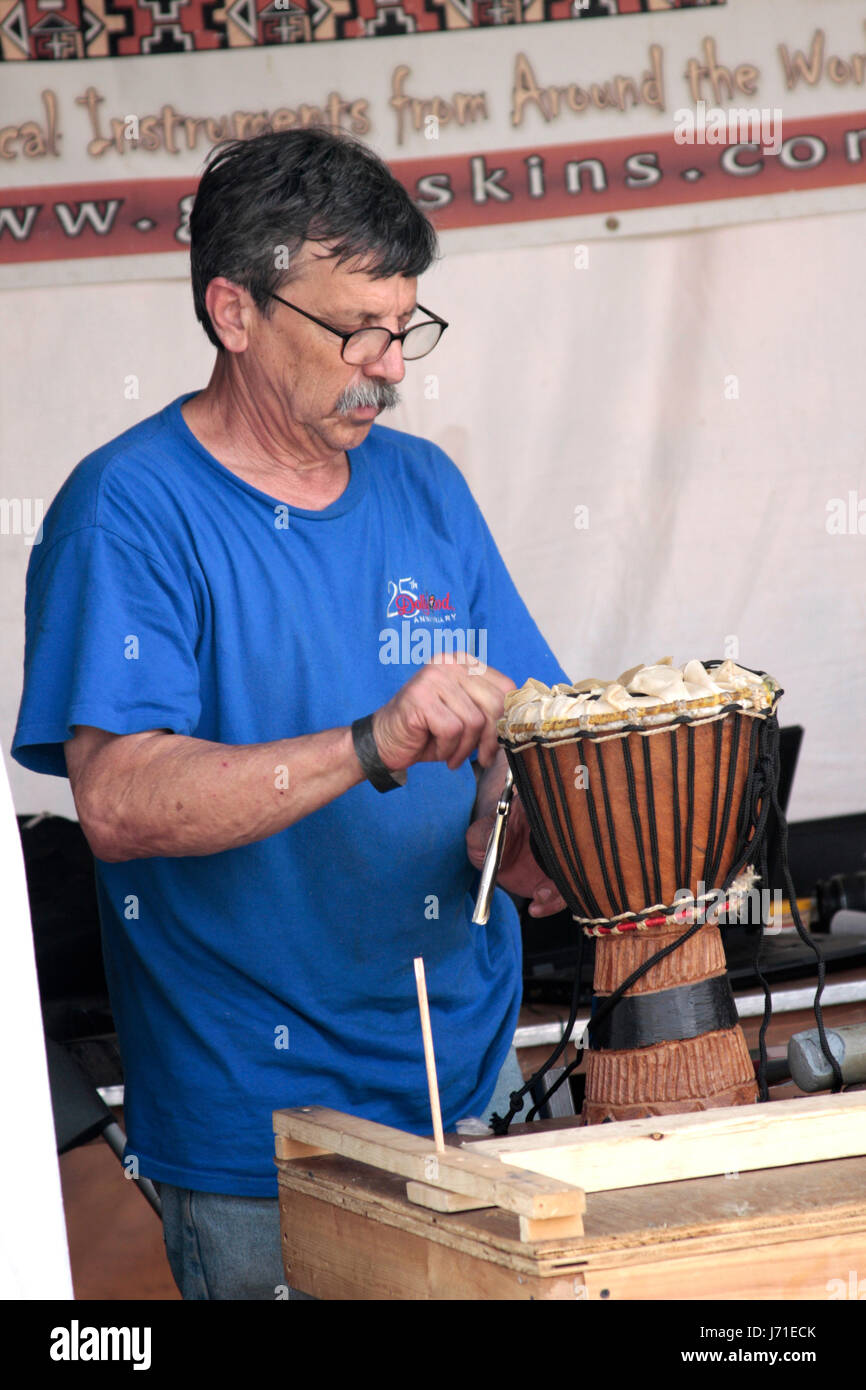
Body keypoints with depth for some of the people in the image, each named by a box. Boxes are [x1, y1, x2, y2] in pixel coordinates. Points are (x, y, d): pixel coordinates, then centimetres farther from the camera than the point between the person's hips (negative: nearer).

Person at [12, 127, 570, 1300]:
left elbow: (518, 723, 13)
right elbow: (116, 802, -21)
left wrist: (519, 821, -10)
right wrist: (373, 748, -31)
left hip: (465, 1078, 6)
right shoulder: (130, 508, -10)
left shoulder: (425, 487, 9)